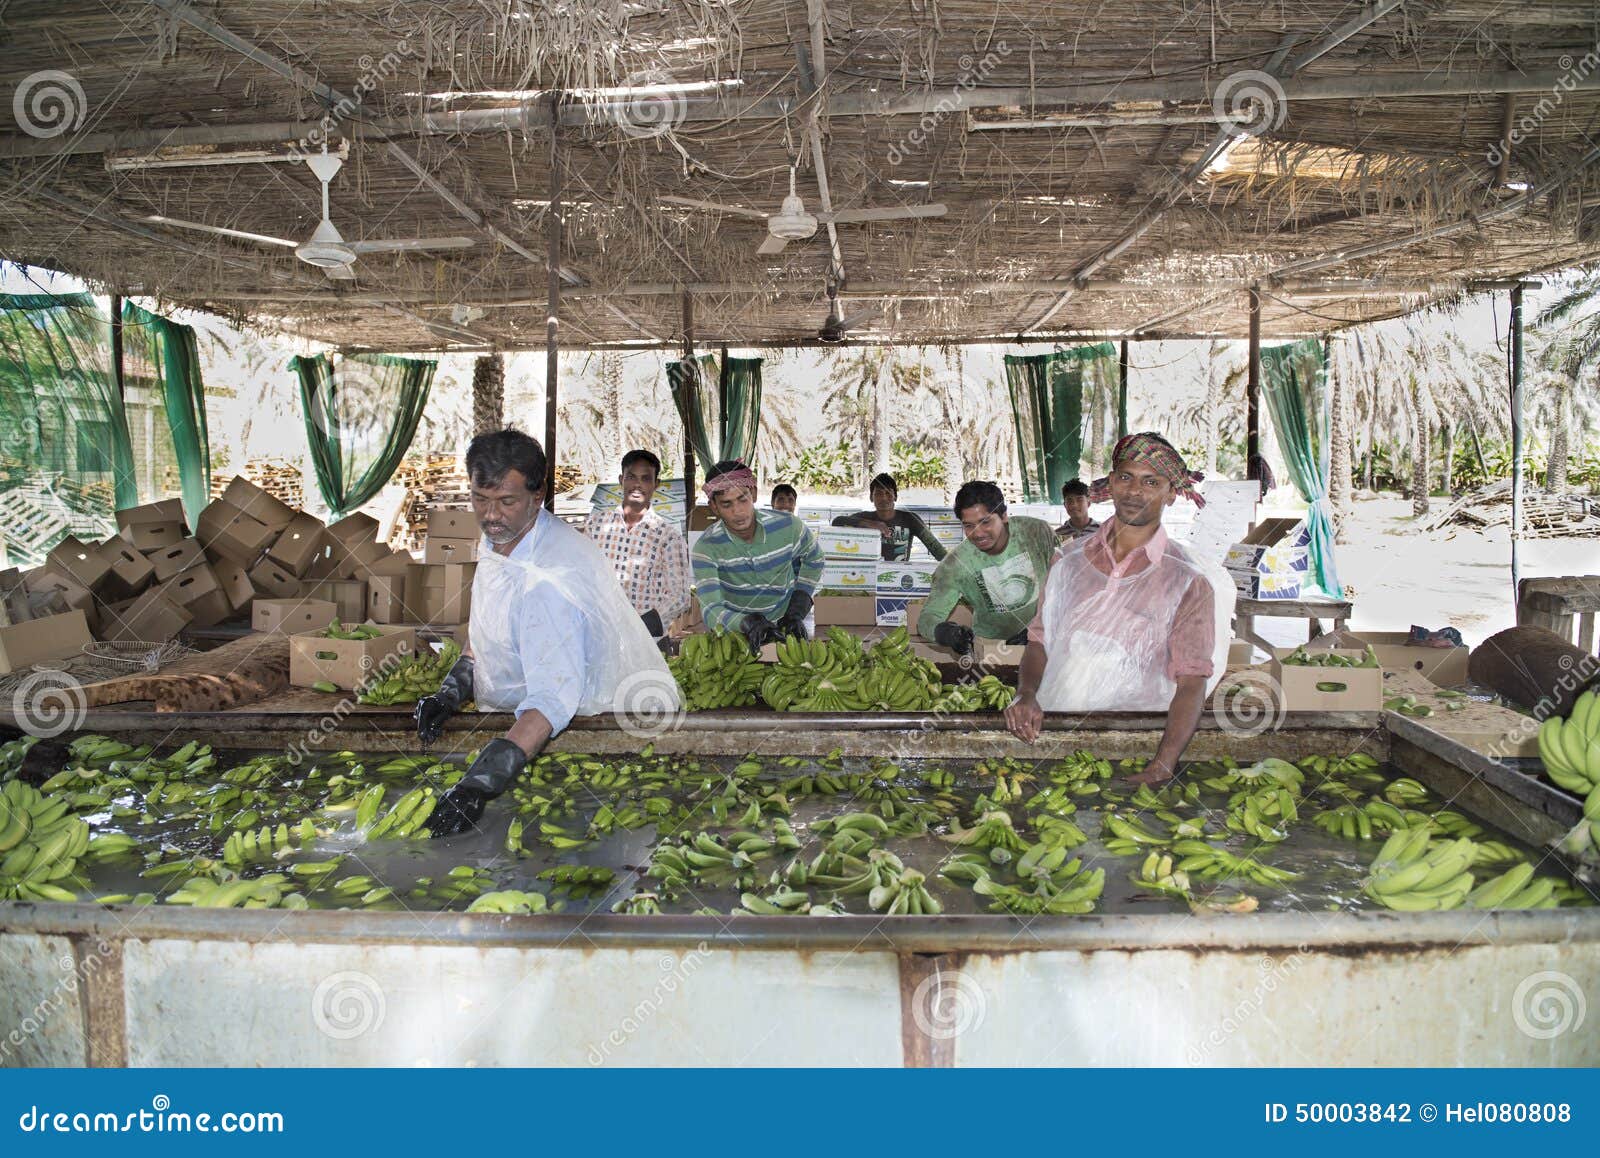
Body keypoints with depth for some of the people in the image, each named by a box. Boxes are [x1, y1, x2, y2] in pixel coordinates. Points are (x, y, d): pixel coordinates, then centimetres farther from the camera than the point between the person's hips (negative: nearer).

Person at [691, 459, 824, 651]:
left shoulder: (787, 526, -12)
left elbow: (814, 558, 10)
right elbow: (711, 611, -24)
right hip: (733, 633, 0)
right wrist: (749, 623, -44)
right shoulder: (706, 547, -17)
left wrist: (797, 611, 1)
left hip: (785, 628, 0)